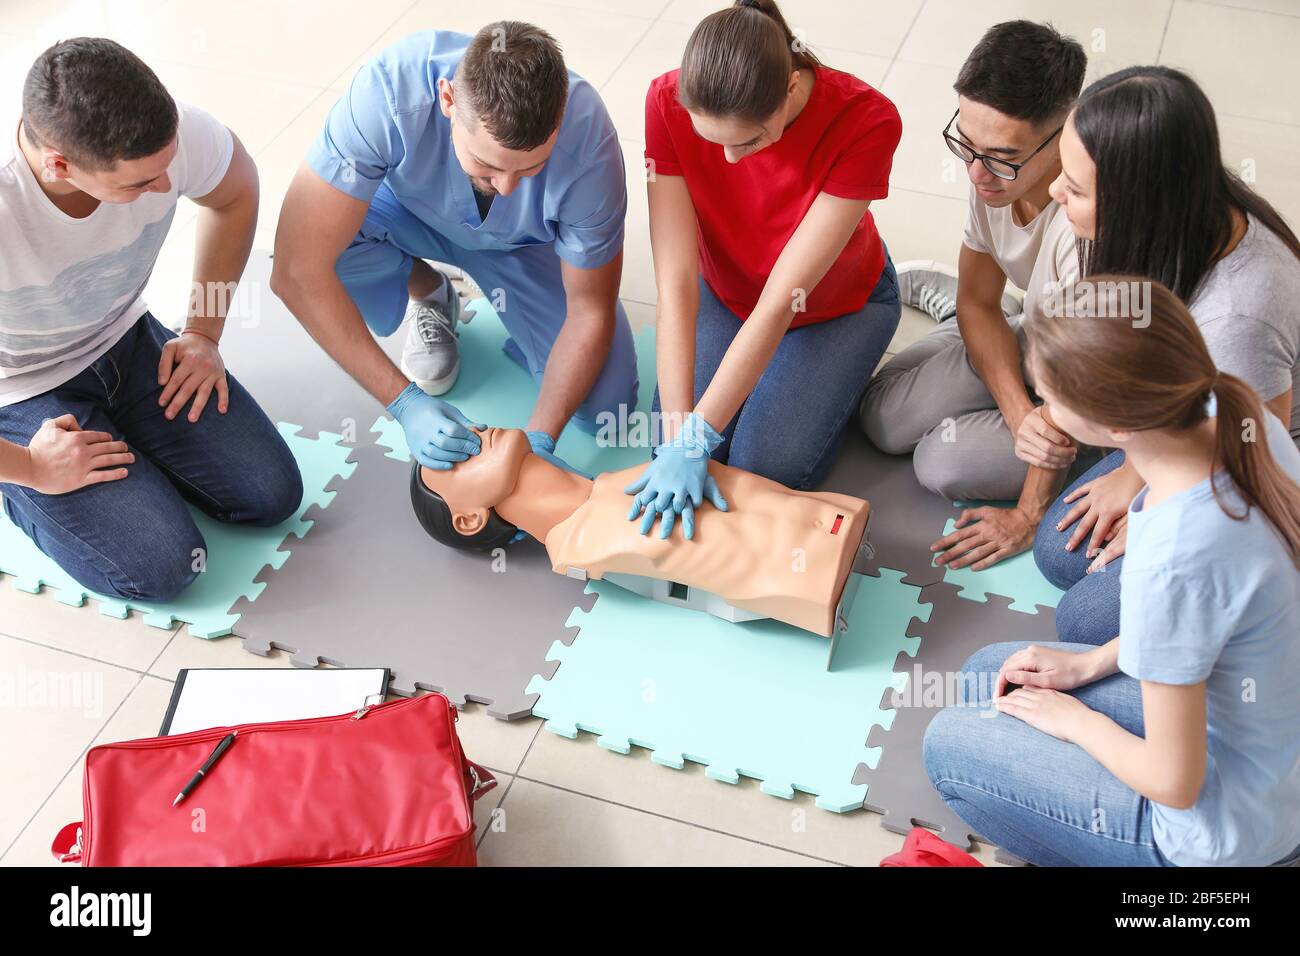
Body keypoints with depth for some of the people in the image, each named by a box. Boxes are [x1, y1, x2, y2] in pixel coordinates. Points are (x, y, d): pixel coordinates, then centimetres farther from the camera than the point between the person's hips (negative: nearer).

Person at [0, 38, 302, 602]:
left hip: (126, 343, 5)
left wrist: (203, 332, -1)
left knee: (271, 494, -3)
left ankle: (122, 437, 18)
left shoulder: (173, 132, -26)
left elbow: (236, 193, 1)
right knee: (162, 568, -15)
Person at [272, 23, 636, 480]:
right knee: (316, 232, -33)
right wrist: (405, 400, -42)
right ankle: (426, 292, 2)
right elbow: (297, 271, -40)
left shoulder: (588, 139, -37)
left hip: (522, 241, 0)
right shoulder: (390, 91, -40)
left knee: (605, 407, -16)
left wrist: (539, 440, -30)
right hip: (410, 209, 1)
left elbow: (590, 311, -23)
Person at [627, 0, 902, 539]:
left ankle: (838, 377, 15)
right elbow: (675, 281, -30)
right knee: (673, 454, -10)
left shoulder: (866, 123, -36)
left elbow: (782, 301, -36)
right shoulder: (669, 102, -29)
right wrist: (679, 434, -36)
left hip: (838, 306, -2)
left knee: (768, 471, -14)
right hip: (725, 293, 2)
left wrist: (697, 438, -37)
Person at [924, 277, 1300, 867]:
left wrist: (1076, 719, -6)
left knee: (948, 745, 6)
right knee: (988, 677, 17)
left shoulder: (1171, 563, -39)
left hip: (1225, 829, -8)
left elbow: (1174, 784, -24)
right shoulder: (1248, 422, -15)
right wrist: (1092, 664, 6)